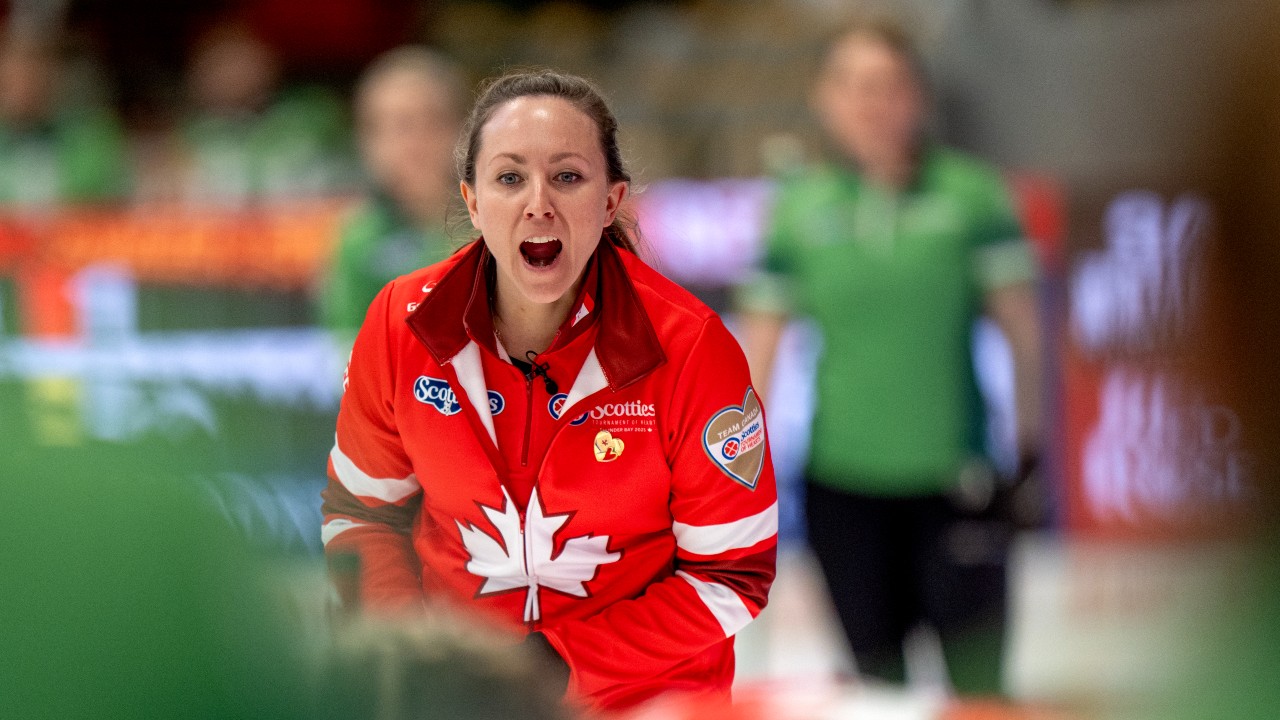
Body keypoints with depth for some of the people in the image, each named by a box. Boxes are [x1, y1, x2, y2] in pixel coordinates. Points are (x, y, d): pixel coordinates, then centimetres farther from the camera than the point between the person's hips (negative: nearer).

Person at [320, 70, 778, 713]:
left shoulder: (692, 349, -21)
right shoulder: (401, 324, -13)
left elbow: (733, 575, -15)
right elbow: (360, 509, 3)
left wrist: (560, 660, -21)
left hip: (645, 694, -2)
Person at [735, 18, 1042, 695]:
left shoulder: (969, 193, -1)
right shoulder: (799, 207, 1)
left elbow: (1019, 323, 3)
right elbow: (759, 342, 6)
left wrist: (1027, 446, -1)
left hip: (954, 479, -1)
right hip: (843, 484, 1)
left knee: (977, 677, -3)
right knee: (877, 679, 7)